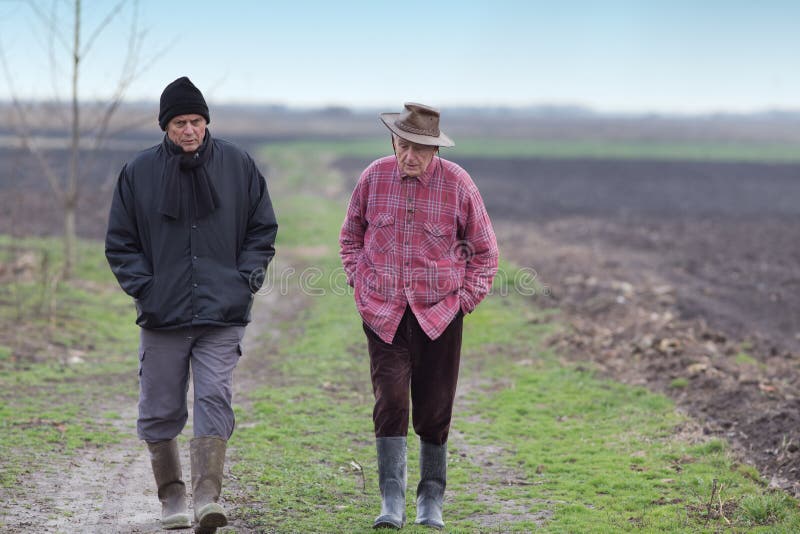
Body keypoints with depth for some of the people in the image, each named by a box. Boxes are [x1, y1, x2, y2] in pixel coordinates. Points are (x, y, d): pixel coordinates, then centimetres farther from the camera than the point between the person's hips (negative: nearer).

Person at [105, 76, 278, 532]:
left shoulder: (238, 165, 3)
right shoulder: (139, 172, 2)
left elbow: (262, 230, 10)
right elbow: (121, 242, 8)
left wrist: (246, 279, -3)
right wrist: (143, 288, -5)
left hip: (223, 315, -1)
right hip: (162, 316, 1)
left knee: (214, 400, -13)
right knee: (161, 412, 6)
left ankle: (208, 497, -17)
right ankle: (172, 495, 23)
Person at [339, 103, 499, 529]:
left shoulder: (457, 184, -5)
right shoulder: (373, 178, -1)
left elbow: (484, 250, 6)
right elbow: (350, 236, 15)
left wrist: (466, 299, 0)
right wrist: (360, 283, 6)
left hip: (439, 314, 0)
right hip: (383, 314, 0)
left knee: (434, 410, 4)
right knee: (389, 400, -12)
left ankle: (431, 501, 20)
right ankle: (391, 501, -9)